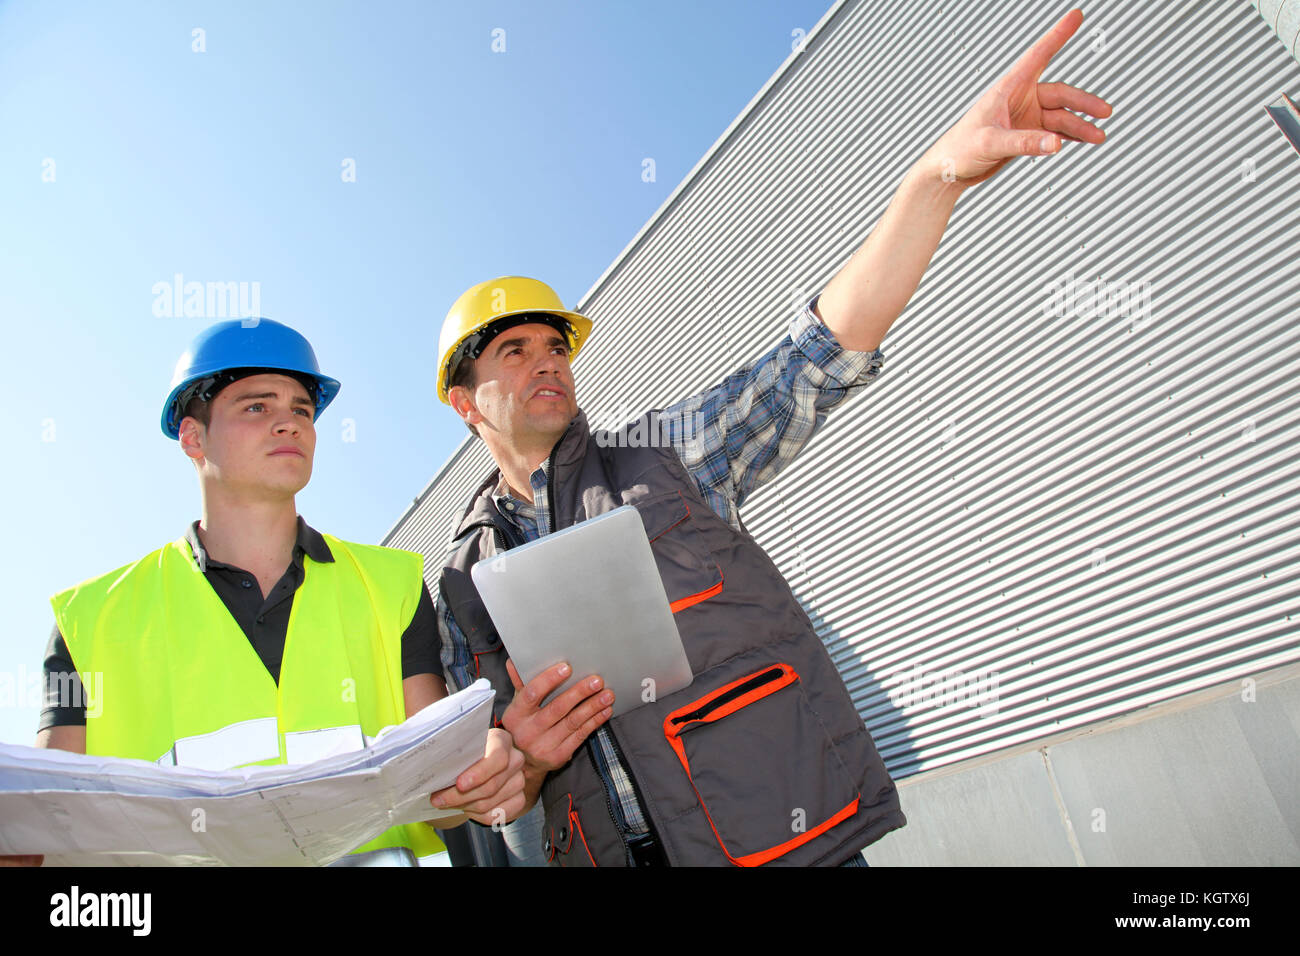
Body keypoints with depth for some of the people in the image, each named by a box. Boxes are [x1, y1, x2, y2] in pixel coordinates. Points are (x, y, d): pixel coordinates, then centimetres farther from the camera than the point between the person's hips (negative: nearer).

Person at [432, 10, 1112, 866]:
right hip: (605, 851, 3)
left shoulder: (663, 457, 2)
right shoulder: (466, 582, 8)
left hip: (788, 830, -2)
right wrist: (522, 757, -12)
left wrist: (938, 176, -21)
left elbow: (821, 355, -10)